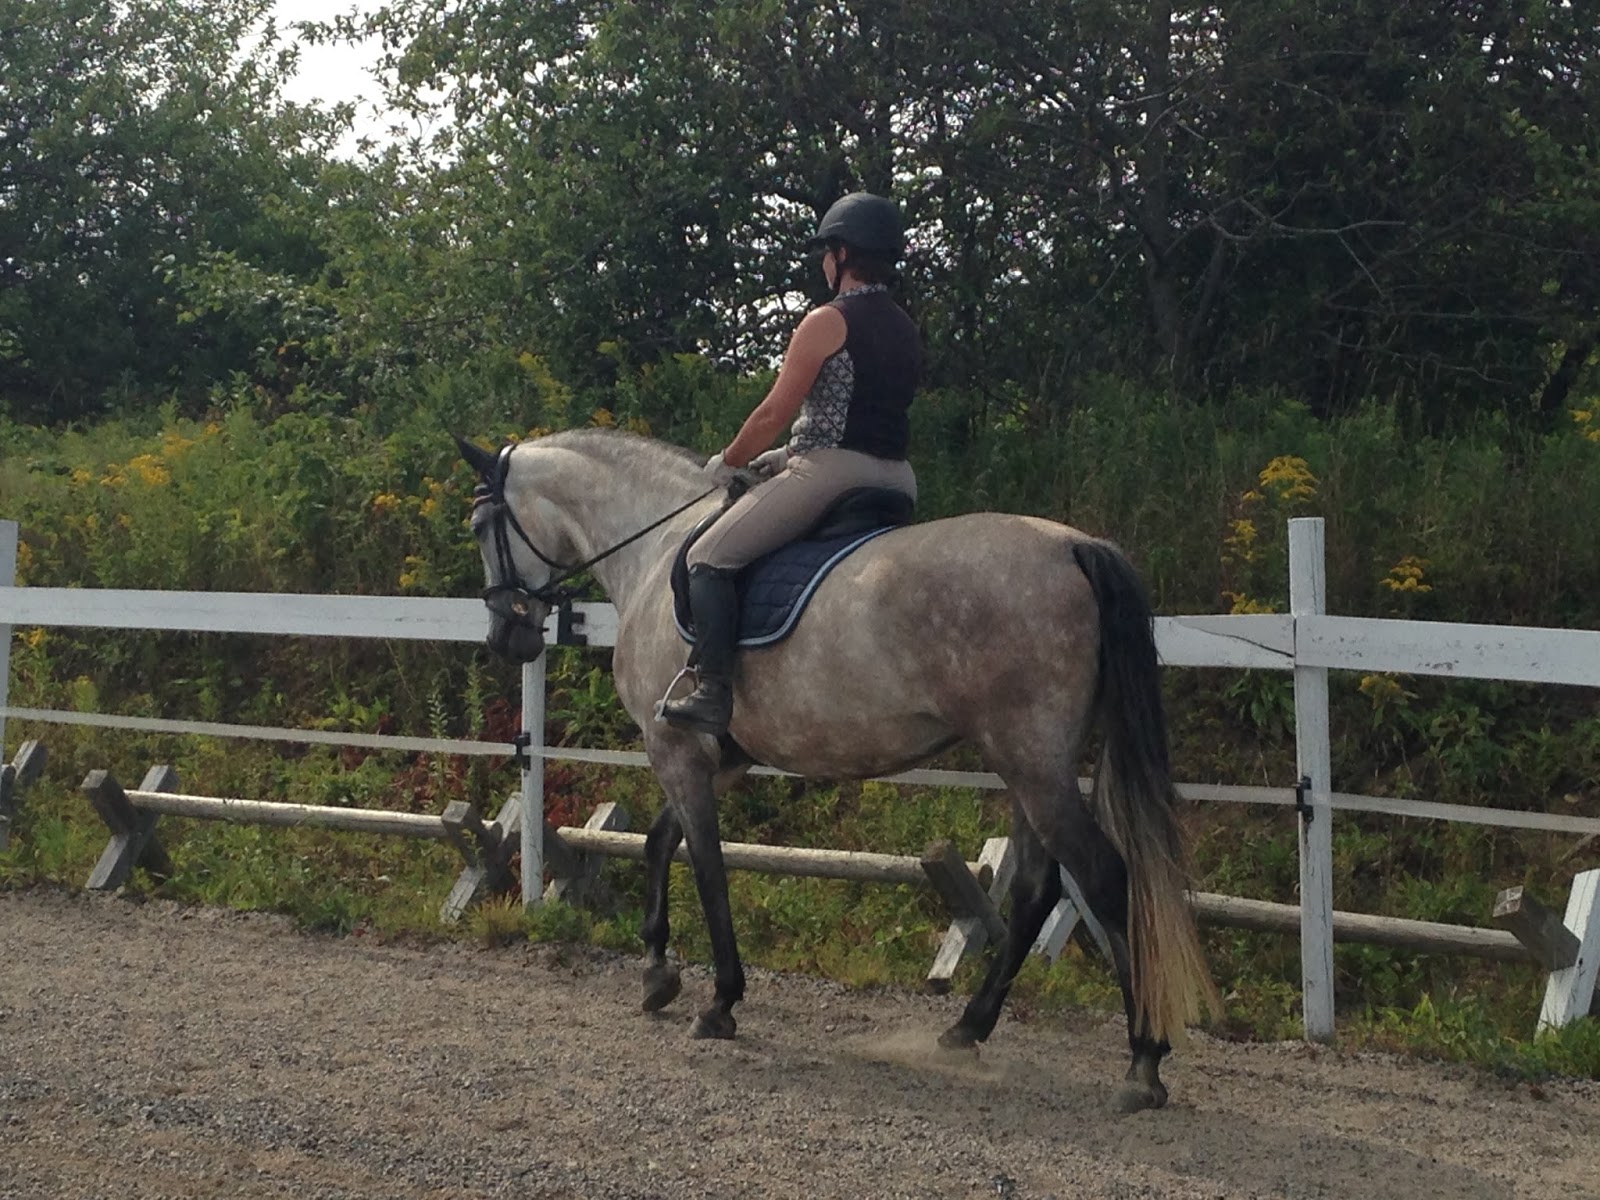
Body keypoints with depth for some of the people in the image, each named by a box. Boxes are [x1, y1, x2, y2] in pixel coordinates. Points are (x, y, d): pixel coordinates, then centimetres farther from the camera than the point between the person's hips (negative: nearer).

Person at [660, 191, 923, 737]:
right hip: (897, 480, 8)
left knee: (709, 558, -3)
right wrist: (791, 454, 25)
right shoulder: (906, 330, 17)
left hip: (830, 471, -8)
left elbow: (774, 413, -7)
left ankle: (713, 692, -14)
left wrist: (727, 462, 9)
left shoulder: (827, 321, -7)